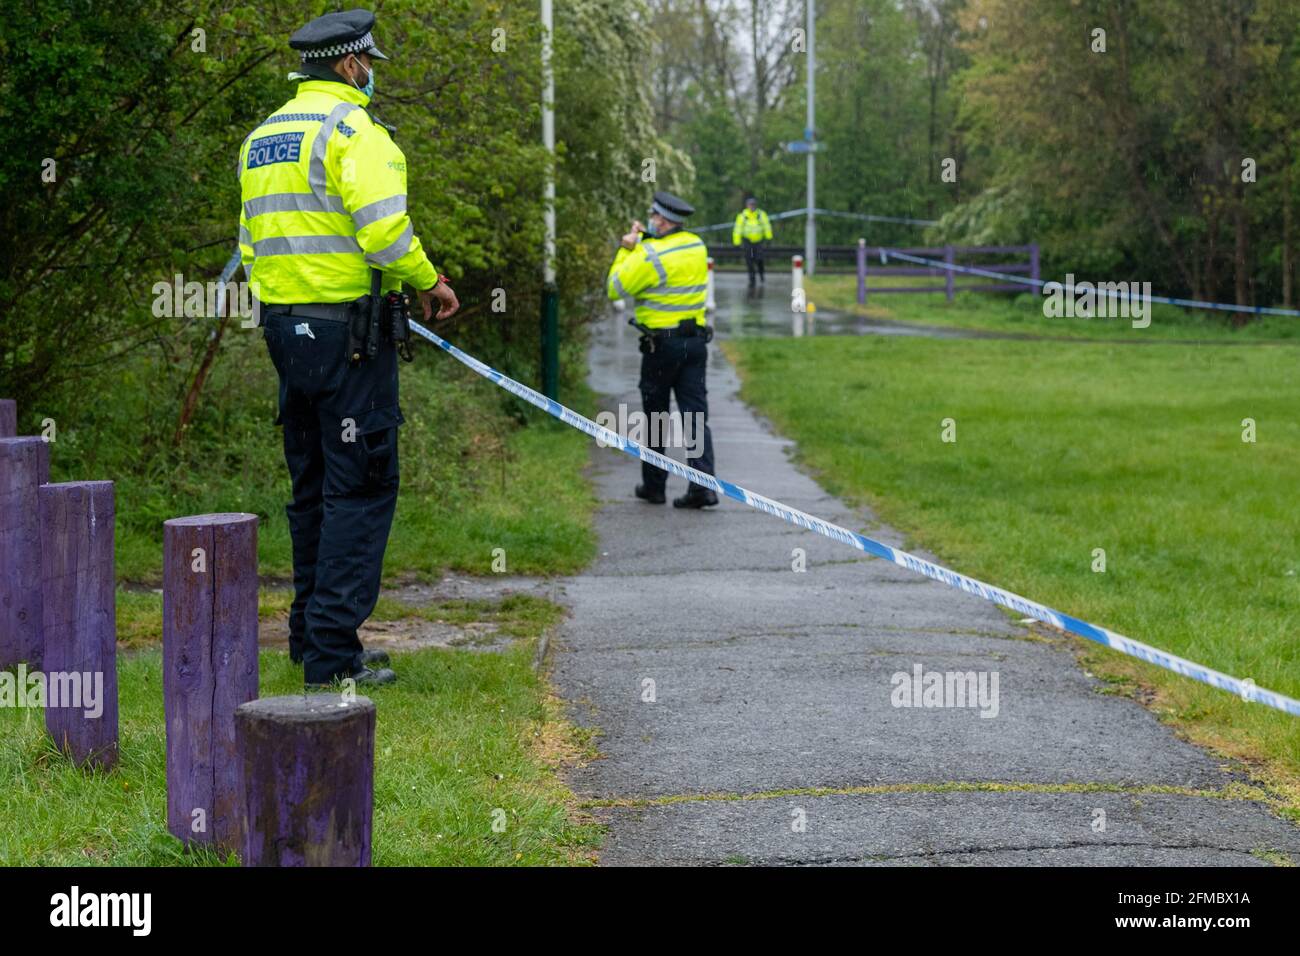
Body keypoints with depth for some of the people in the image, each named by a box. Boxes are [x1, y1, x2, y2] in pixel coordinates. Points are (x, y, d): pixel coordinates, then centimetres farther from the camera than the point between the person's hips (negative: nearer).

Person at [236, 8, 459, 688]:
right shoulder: (353, 129, -11)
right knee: (361, 487, -5)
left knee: (313, 486, 17)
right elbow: (383, 230, -22)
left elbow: (252, 244, 17)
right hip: (350, 331, -9)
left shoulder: (261, 136, 16)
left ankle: (310, 633, 24)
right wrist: (428, 281, -7)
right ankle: (333, 656, -6)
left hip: (285, 328, 9)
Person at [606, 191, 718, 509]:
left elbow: (615, 288, -8)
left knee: (655, 415, 9)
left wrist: (626, 249, 1)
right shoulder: (697, 246, 5)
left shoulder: (650, 256, -17)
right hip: (696, 339, 5)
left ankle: (654, 485, 18)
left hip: (661, 344, -5)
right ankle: (703, 486, -8)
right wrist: (645, 242, 12)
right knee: (695, 413, 2)